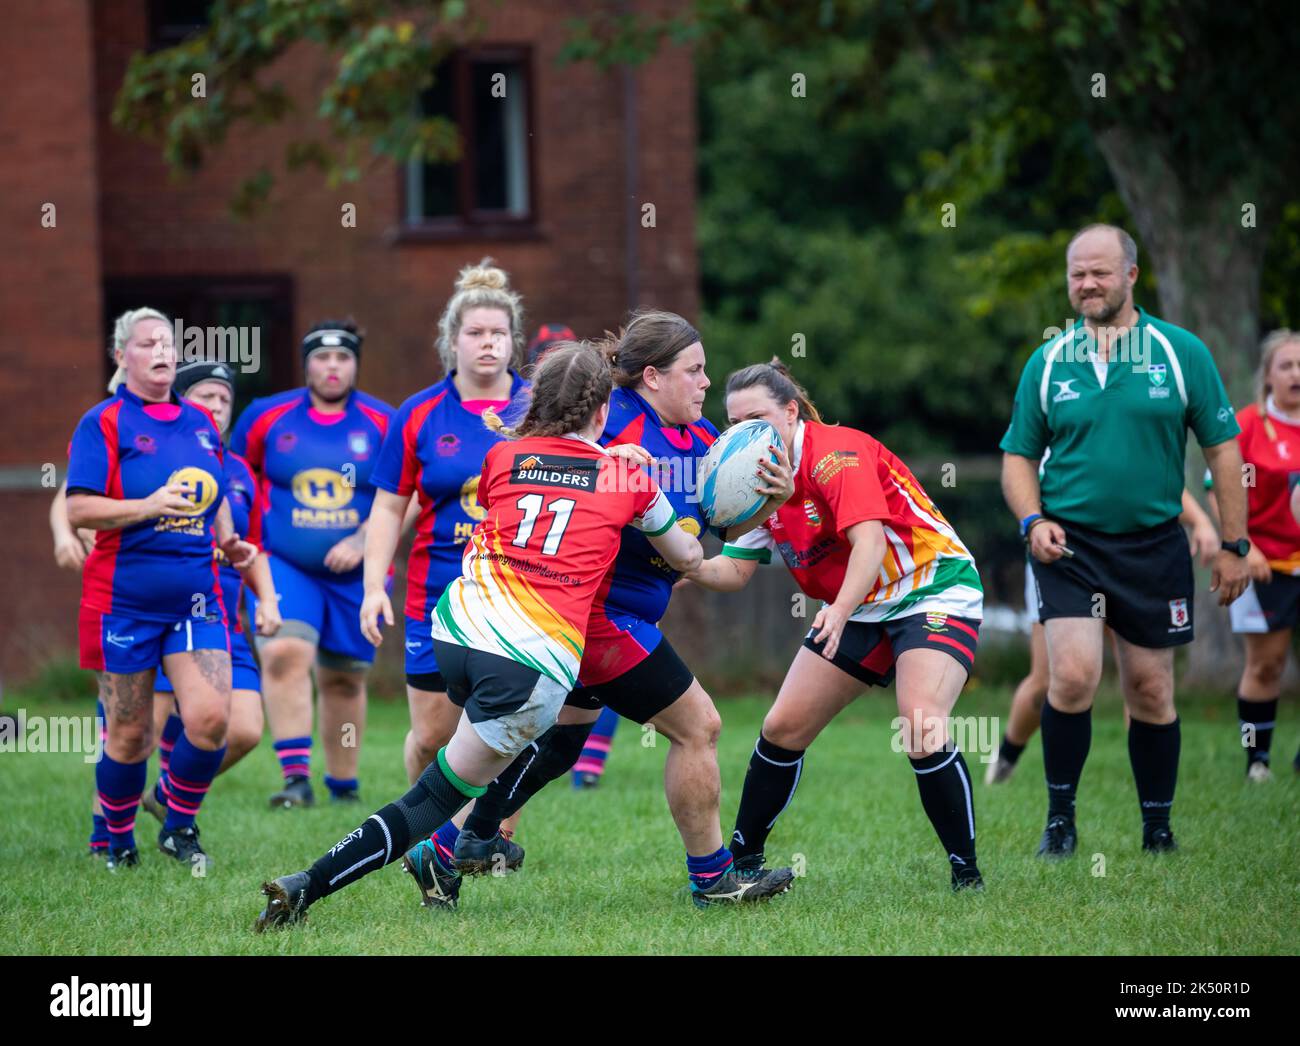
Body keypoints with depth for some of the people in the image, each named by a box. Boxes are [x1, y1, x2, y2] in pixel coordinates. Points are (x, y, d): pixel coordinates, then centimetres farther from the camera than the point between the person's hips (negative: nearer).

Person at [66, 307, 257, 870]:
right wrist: (147, 507, -23)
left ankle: (180, 828, 10)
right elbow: (78, 509, -12)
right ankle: (118, 843, 22)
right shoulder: (103, 424, -4)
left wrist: (228, 541, 7)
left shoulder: (200, 423, 13)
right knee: (129, 735, 2)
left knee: (210, 717, -11)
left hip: (196, 600, 4)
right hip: (124, 603, -4)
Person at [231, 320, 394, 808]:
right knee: (284, 653, -24)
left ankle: (343, 785, 26)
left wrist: (362, 540, -14)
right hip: (283, 566, -1)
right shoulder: (266, 416, 1)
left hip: (356, 574, 1)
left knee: (343, 678, 10)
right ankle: (296, 777, -25)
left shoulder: (382, 422, -1)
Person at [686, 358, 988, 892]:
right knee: (782, 728, 2)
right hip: (862, 608, 8)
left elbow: (869, 540, -34)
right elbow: (735, 571, 2)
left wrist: (840, 610, -49)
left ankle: (965, 869, -14)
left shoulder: (836, 453, -22)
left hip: (935, 592, -8)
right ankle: (742, 857, 18)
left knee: (921, 730, -28)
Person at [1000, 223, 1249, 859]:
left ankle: (1158, 829, 20)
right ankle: (1060, 819, -3)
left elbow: (1222, 448, 3)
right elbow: (1018, 455, 11)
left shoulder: (1181, 352, -1)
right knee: (1073, 674, -17)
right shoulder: (1047, 364, 3)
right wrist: (1033, 521, -7)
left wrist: (1234, 545, 0)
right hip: (1069, 544, 0)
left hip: (1153, 545, 0)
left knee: (1150, 692, 5)